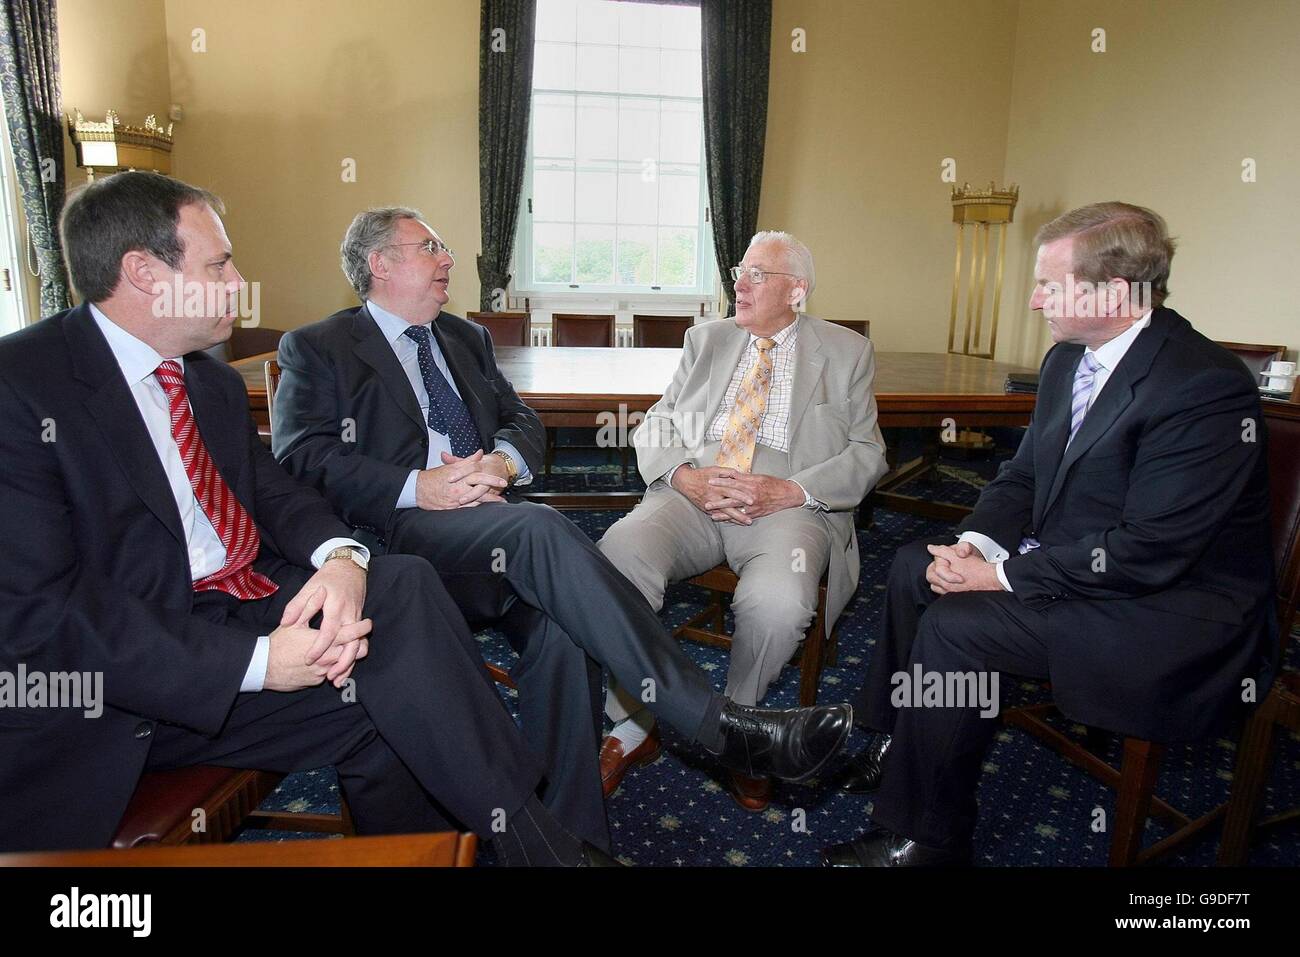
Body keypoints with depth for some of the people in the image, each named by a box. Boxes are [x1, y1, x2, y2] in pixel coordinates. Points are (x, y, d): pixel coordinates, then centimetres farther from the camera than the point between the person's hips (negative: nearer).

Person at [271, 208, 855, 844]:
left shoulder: (467, 338, 27)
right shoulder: (314, 349, 10)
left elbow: (522, 420, 21)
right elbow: (302, 458, -4)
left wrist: (502, 460, -4)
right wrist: (417, 488, -18)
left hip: (490, 517, 5)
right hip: (400, 530, -5)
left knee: (559, 630, -28)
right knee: (539, 527, -34)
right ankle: (720, 725, -35)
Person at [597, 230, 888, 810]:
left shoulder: (847, 352, 14)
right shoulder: (705, 340, 21)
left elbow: (866, 453, 6)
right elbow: (655, 427, 15)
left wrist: (790, 491, -12)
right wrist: (683, 475, -8)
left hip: (789, 503, -2)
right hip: (692, 494, 3)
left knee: (777, 604, -34)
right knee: (616, 559, -29)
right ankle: (632, 725, -7)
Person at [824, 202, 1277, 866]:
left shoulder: (1208, 387, -24)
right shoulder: (1067, 360, 3)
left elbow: (1146, 554, -28)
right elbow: (1023, 475, 11)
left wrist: (1002, 574, -22)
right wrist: (977, 541, -9)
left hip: (1173, 608, -9)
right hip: (1074, 562, 9)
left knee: (954, 626, -23)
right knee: (914, 566, 6)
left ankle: (924, 838, -4)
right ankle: (897, 746, 19)